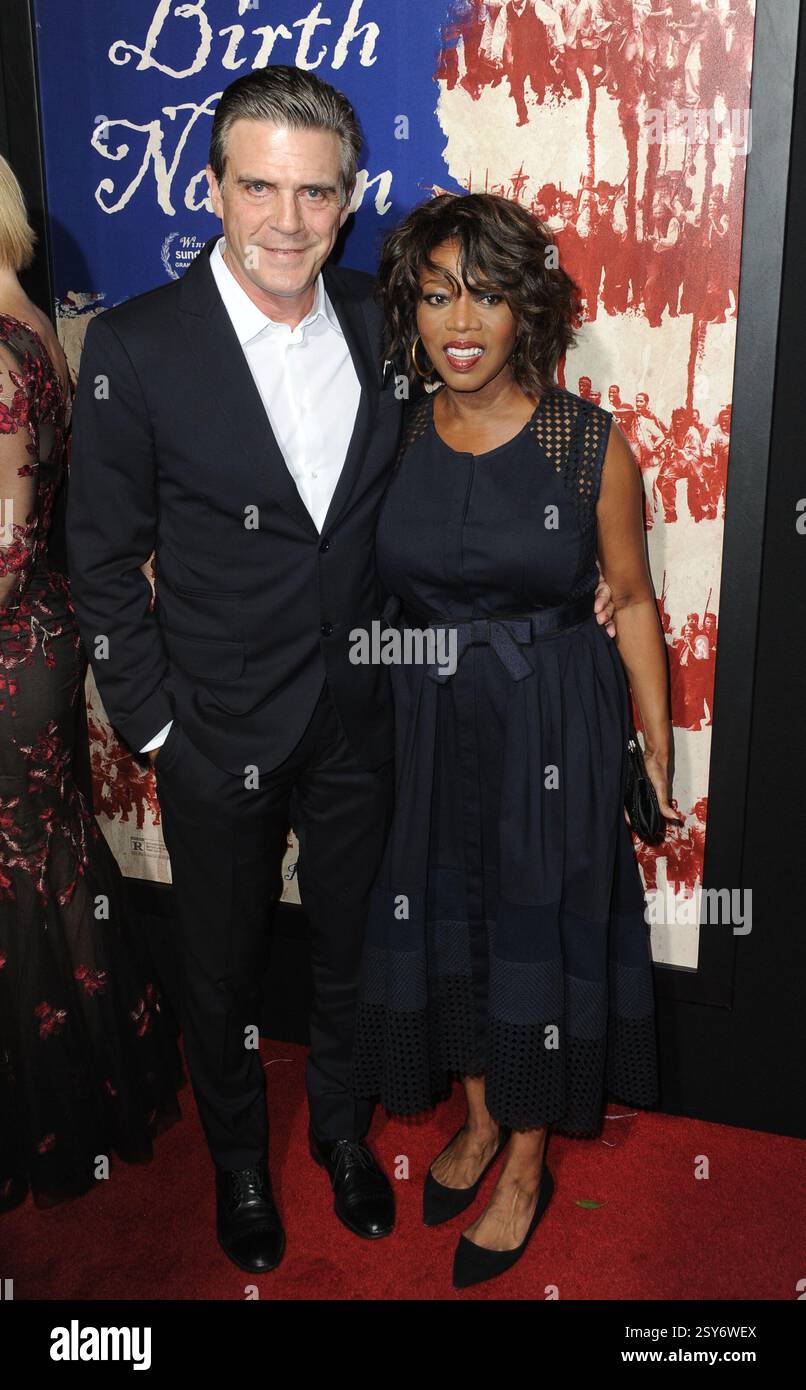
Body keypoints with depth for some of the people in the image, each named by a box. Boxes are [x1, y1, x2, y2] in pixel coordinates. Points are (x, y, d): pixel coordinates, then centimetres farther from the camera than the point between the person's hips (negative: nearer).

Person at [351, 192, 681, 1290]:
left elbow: (633, 600, -4)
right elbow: (372, 591, 8)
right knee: (446, 921, 16)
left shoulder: (592, 444, -12)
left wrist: (659, 751, -2)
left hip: (554, 731, -3)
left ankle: (526, 1168, 33)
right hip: (427, 726, 4)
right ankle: (479, 1120, 43)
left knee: (539, 930, 9)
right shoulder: (392, 439, -3)